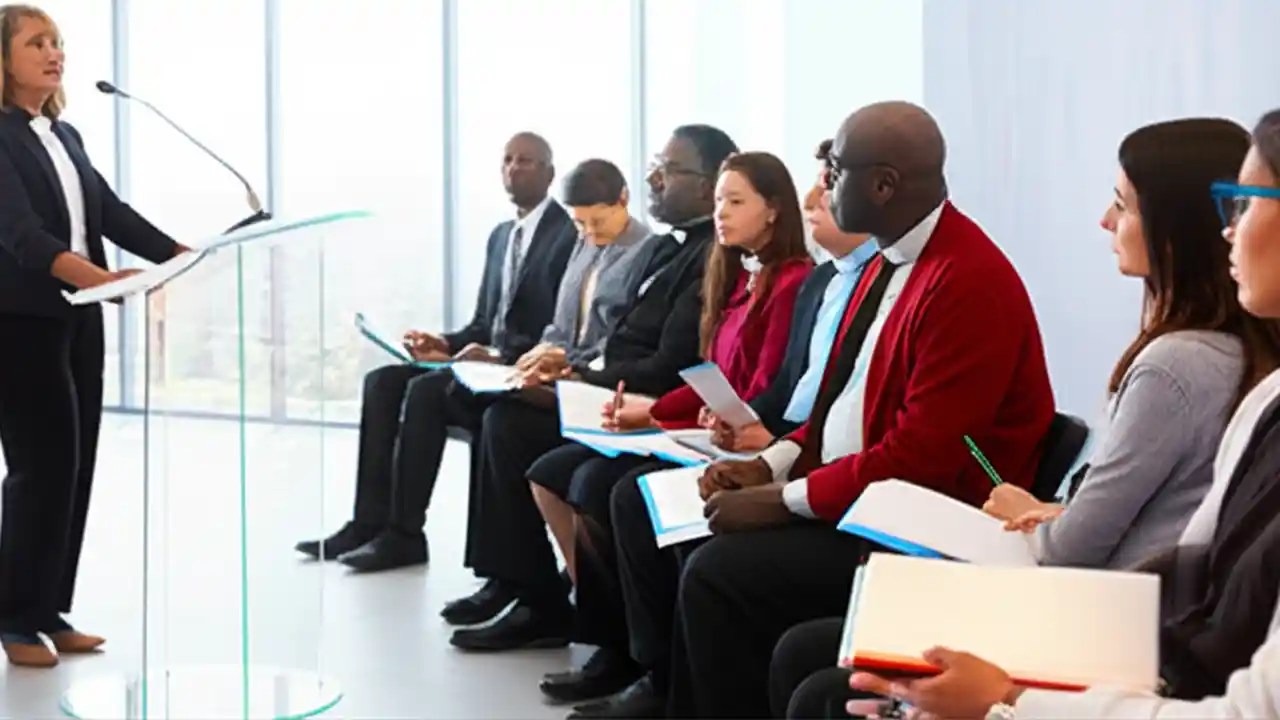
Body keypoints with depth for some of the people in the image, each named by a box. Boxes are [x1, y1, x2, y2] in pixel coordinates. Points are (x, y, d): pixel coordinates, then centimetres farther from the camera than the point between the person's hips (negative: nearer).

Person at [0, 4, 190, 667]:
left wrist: (182, 256, -7)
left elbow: (111, 212, 7)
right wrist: (98, 276, -38)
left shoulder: (66, 136, 14)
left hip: (78, 319, 8)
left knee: (74, 466, 8)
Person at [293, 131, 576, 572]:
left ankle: (404, 534, -22)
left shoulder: (568, 236, -9)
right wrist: (447, 344, 0)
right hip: (489, 363, 9)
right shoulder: (501, 235, 19)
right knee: (383, 381, -8)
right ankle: (370, 522, -13)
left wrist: (502, 357, -25)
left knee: (426, 389, -28)